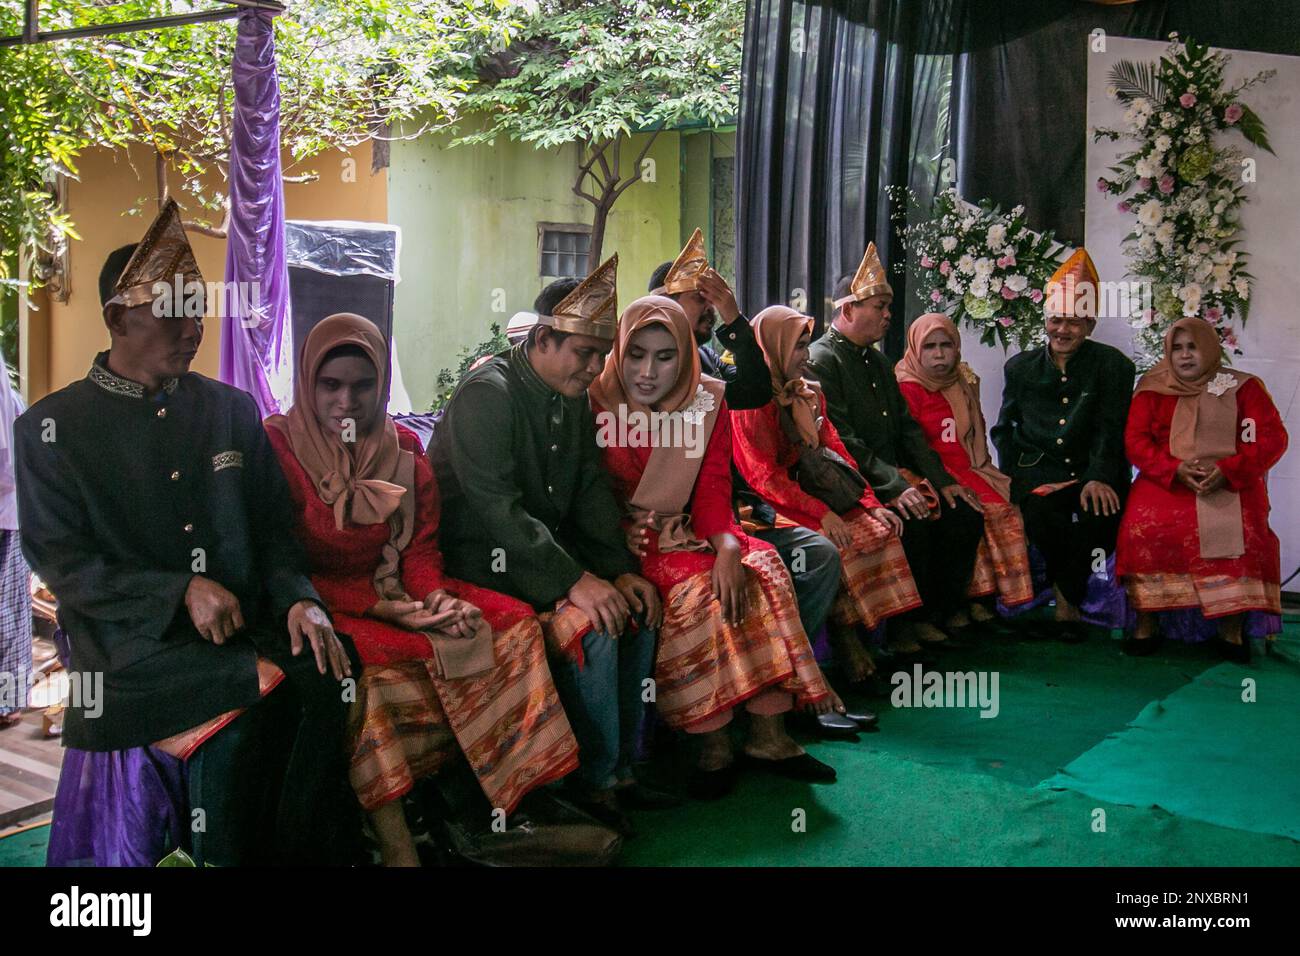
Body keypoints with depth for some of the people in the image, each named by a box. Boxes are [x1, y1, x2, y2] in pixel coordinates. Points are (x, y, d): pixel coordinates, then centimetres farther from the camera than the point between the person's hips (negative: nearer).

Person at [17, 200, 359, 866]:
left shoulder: (234, 410, 15)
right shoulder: (49, 428, 4)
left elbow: (274, 528, 15)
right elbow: (59, 560, -2)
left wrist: (297, 599, -6)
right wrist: (182, 593, -14)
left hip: (247, 628, 4)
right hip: (131, 643, -3)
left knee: (329, 677, -27)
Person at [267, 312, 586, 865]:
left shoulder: (403, 447, 9)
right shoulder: (279, 446, -6)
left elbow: (421, 546, 8)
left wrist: (433, 595, -16)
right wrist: (386, 610, -21)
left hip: (400, 593, 5)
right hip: (325, 602, -5)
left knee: (513, 623, -12)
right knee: (372, 664, -36)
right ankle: (394, 843, -31)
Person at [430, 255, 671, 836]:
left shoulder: (572, 397, 9)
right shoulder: (488, 394, -18)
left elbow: (592, 491, 10)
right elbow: (499, 510, -25)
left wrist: (622, 569, -4)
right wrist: (575, 581, -28)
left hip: (547, 548, 8)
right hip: (481, 560, -8)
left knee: (638, 608, -8)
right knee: (590, 626, -26)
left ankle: (623, 768, 3)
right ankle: (594, 783, -10)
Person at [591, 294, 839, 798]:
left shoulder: (708, 402, 2)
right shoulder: (598, 403, -7)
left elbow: (713, 487, -4)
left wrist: (726, 545, -23)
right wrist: (619, 531, -23)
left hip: (687, 530, 4)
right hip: (622, 539, -4)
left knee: (761, 566, -21)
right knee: (694, 583, -31)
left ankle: (768, 735, -17)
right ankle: (714, 746, -22)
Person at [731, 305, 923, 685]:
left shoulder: (809, 395, 17)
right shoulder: (753, 401, -8)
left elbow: (837, 453, 13)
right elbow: (764, 476, -15)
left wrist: (871, 503, 0)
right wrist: (821, 512, -23)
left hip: (816, 494, 8)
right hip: (775, 507, -8)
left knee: (881, 530, -13)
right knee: (832, 545, -30)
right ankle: (843, 639, -18)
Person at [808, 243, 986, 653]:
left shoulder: (879, 362, 19)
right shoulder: (820, 361, -10)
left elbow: (908, 428, 17)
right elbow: (842, 441, -19)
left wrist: (942, 480, 4)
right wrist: (895, 487, -25)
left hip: (897, 476, 9)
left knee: (964, 512, -6)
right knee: (912, 523, -29)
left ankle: (944, 611, 5)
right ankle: (908, 623, -12)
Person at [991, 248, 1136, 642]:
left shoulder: (1113, 365, 6)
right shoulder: (1021, 367, 13)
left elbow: (1110, 428, -3)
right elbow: (1004, 428, 16)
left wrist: (1099, 477, -18)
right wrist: (1011, 474, 0)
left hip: (1091, 473, -1)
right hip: (1035, 472, 1)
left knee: (1103, 506, -32)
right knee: (1041, 513, -31)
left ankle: (1067, 598, -8)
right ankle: (1067, 598, -3)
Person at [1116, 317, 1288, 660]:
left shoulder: (1242, 387, 9)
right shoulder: (1153, 388, 12)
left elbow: (1273, 438, 2)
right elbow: (1135, 440, 4)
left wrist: (1227, 470, -15)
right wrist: (1176, 470, -14)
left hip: (1230, 483, -1)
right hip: (1165, 479, 1)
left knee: (1240, 531, -32)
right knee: (1143, 526, -30)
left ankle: (1231, 629, -19)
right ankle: (1145, 625, -20)